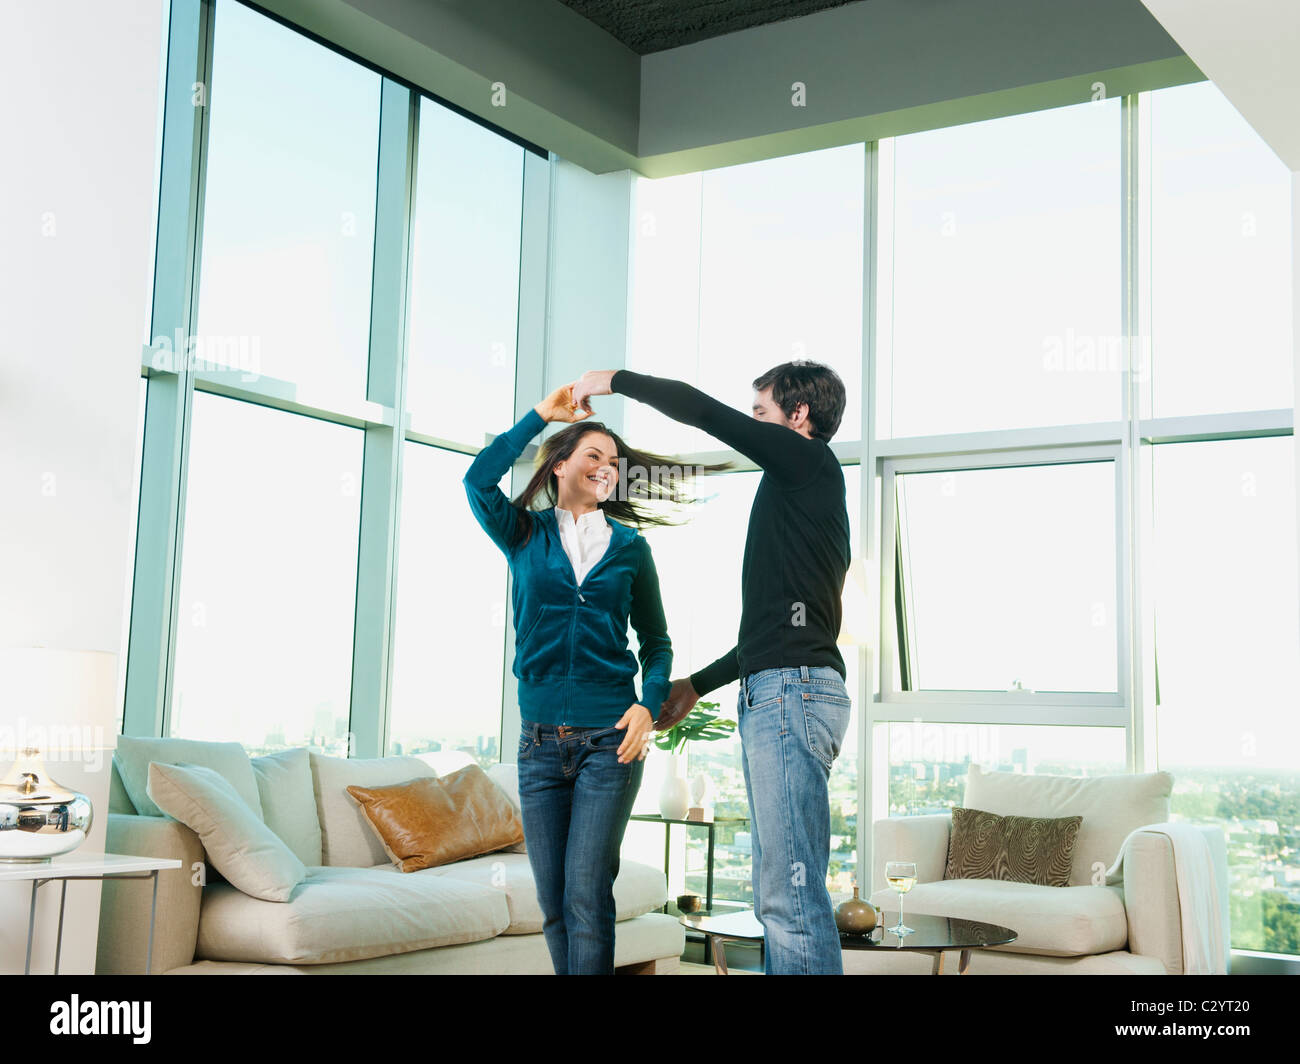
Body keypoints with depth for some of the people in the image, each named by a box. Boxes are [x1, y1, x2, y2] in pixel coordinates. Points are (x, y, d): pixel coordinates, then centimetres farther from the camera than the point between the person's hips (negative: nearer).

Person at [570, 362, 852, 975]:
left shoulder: (809, 459, 1)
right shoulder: (807, 490, 28)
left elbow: (697, 409, -5)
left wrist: (614, 380, 10)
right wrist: (698, 684, 34)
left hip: (791, 691, -10)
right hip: (776, 695, 10)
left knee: (792, 894, -15)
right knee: (778, 895, 8)